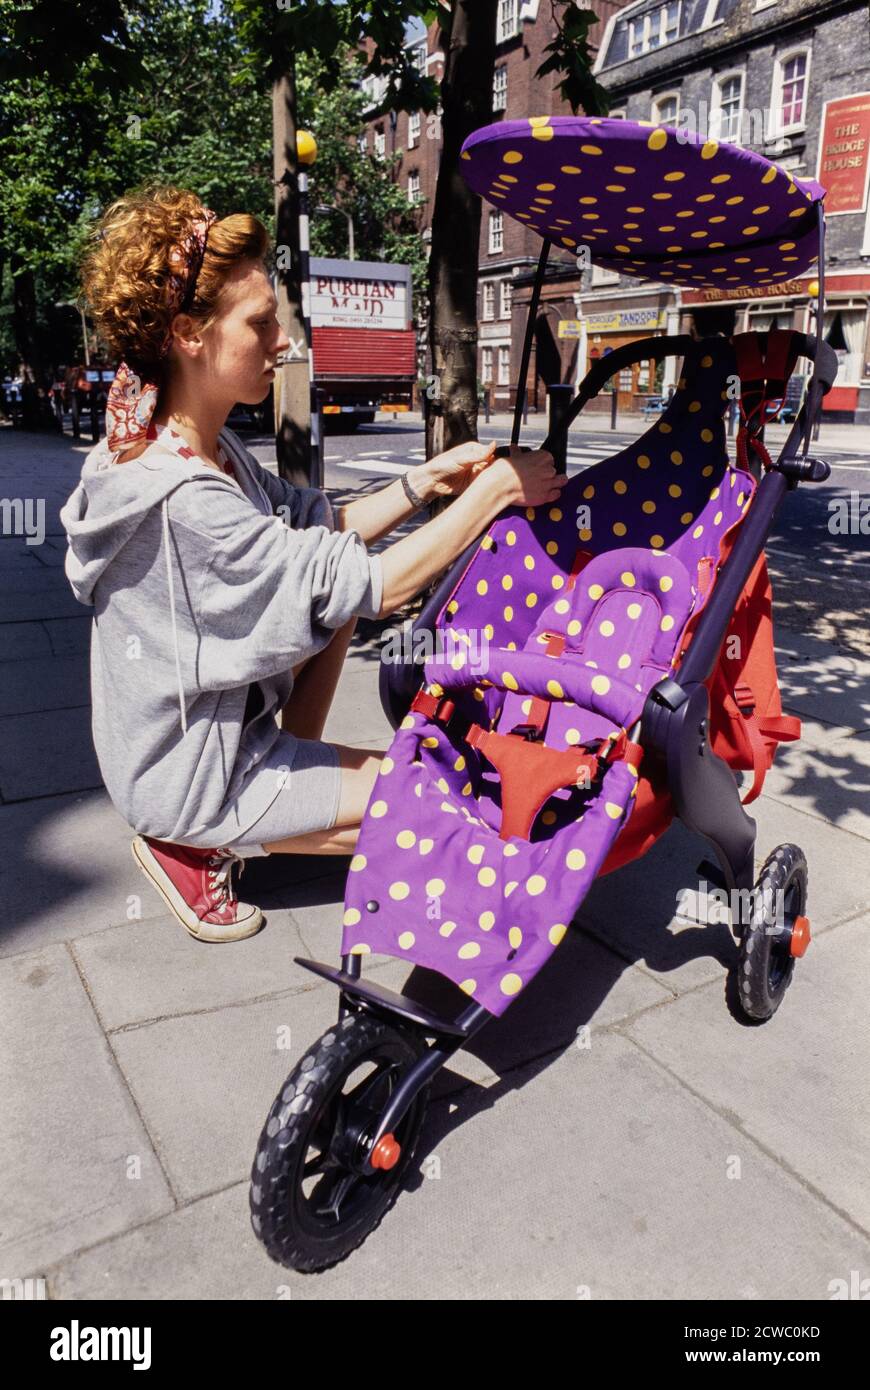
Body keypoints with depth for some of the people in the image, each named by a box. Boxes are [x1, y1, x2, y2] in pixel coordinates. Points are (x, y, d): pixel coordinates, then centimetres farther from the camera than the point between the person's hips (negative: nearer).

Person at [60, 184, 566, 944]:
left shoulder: (211, 448, -1)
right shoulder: (179, 498, -31)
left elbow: (318, 529, 3)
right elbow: (370, 588, -29)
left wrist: (425, 482, -9)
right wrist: (493, 492, -23)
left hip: (221, 726, 9)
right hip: (188, 779, -9)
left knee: (339, 578, 11)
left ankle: (298, 780, 13)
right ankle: (201, 845, 2)